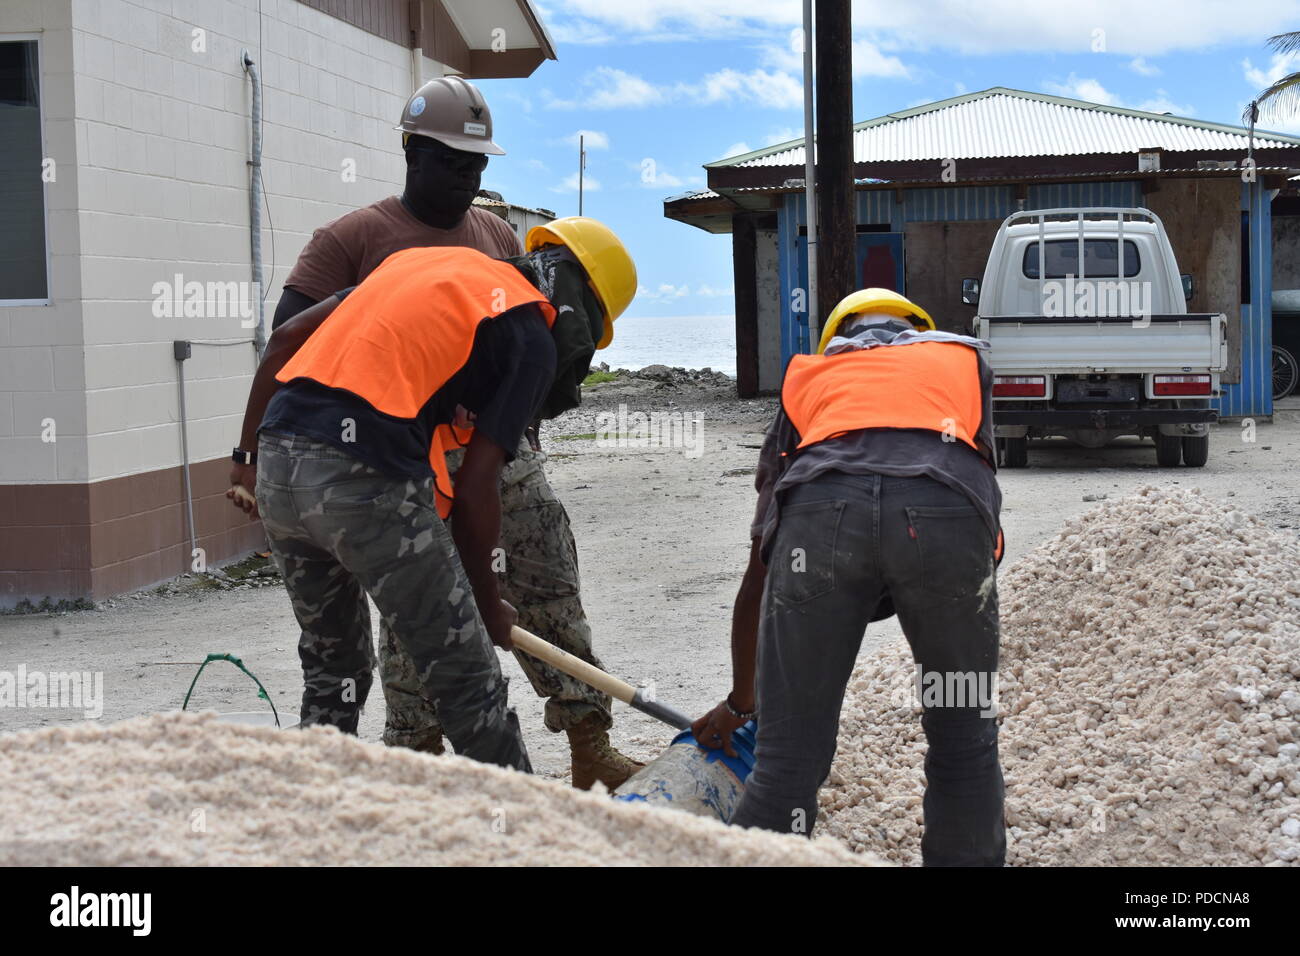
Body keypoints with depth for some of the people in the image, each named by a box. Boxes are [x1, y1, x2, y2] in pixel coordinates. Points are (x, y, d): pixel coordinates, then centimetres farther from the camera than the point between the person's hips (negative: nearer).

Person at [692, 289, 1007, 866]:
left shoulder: (807, 378, 38)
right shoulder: (965, 357, 39)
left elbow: (758, 574, 41)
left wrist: (739, 702, 50)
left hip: (819, 508, 1)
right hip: (946, 506, 0)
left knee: (789, 757, 7)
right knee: (965, 742, 17)